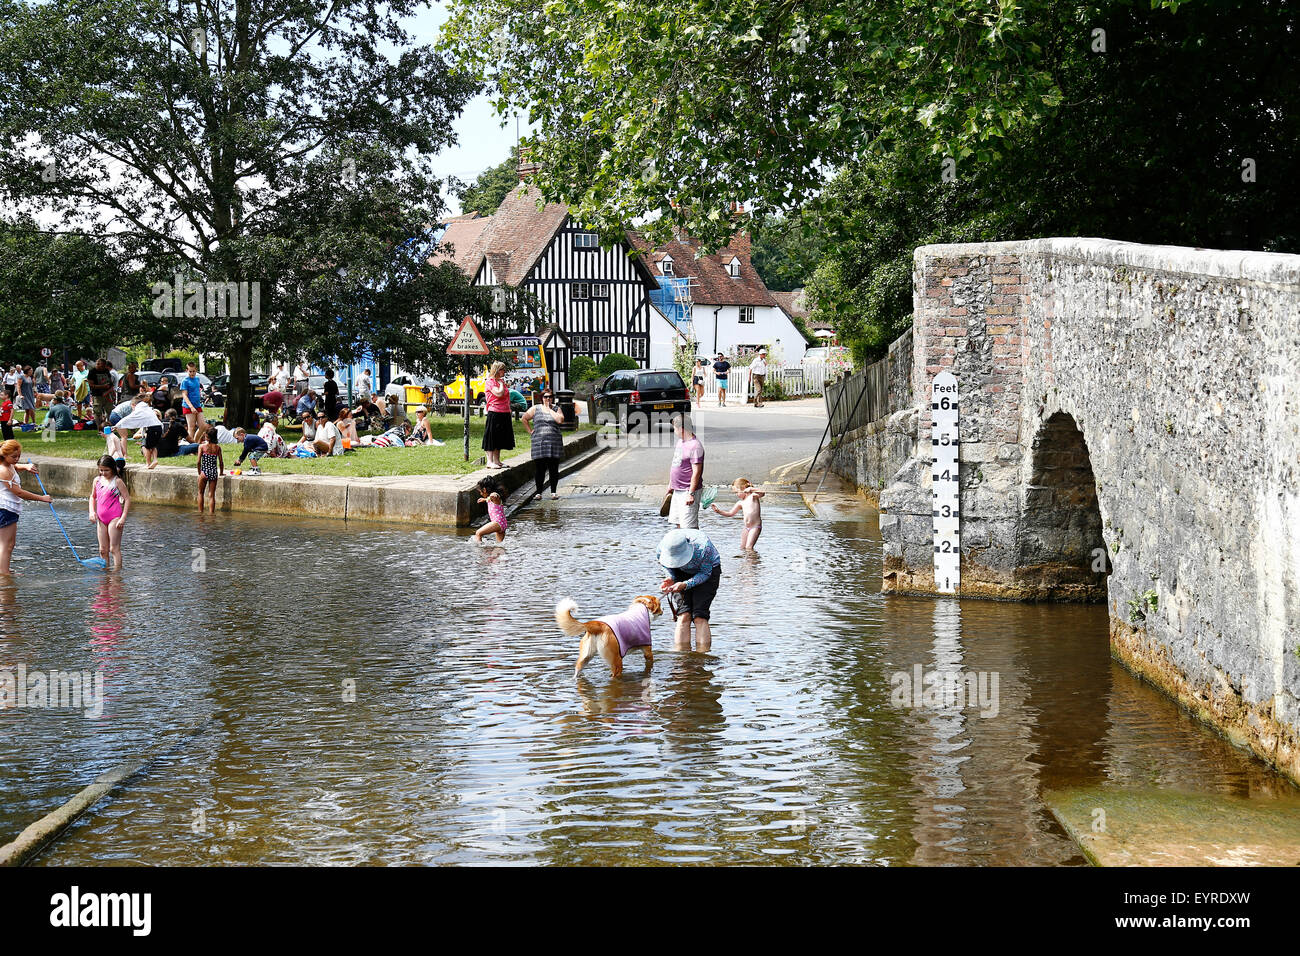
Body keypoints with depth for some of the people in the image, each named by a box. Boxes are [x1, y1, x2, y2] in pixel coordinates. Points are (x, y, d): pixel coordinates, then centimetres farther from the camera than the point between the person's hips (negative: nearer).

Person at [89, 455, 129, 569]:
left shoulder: (117, 481, -8)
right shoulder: (97, 481, 8)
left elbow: (127, 499, -9)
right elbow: (92, 497, 22)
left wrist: (123, 518, -14)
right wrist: (92, 512, 6)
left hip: (114, 518, -6)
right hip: (101, 519, 6)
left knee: (114, 548, -8)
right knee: (103, 550, 9)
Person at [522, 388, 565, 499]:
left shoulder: (556, 409, 10)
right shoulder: (535, 409, 10)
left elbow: (560, 420, -9)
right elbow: (524, 418, 16)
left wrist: (550, 409, -3)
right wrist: (530, 431, 8)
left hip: (554, 443, 0)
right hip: (539, 443, 0)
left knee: (553, 469, -1)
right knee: (539, 469, -1)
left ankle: (553, 492, 8)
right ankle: (539, 492, 7)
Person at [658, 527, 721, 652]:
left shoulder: (703, 547, -38)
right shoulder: (663, 547, -28)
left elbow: (705, 573, -21)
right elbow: (664, 564, -3)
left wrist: (685, 585, -34)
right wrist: (670, 578, -22)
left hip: (708, 570, -3)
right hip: (681, 572, 3)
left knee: (699, 616, -18)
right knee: (683, 616, -15)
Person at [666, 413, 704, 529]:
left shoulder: (695, 446, -19)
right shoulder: (680, 441, 11)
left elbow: (696, 472, -21)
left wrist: (691, 493, -24)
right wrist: (670, 484, 25)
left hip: (687, 491, -10)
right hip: (677, 490, 10)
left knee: (690, 526, -8)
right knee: (679, 523, 16)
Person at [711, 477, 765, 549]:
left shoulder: (753, 496, -5)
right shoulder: (740, 503, 11)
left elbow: (762, 493, -24)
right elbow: (730, 513, 15)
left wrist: (751, 489, -35)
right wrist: (718, 511, 6)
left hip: (755, 527, -7)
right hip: (746, 528, 7)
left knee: (748, 548, -17)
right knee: (742, 548, 7)